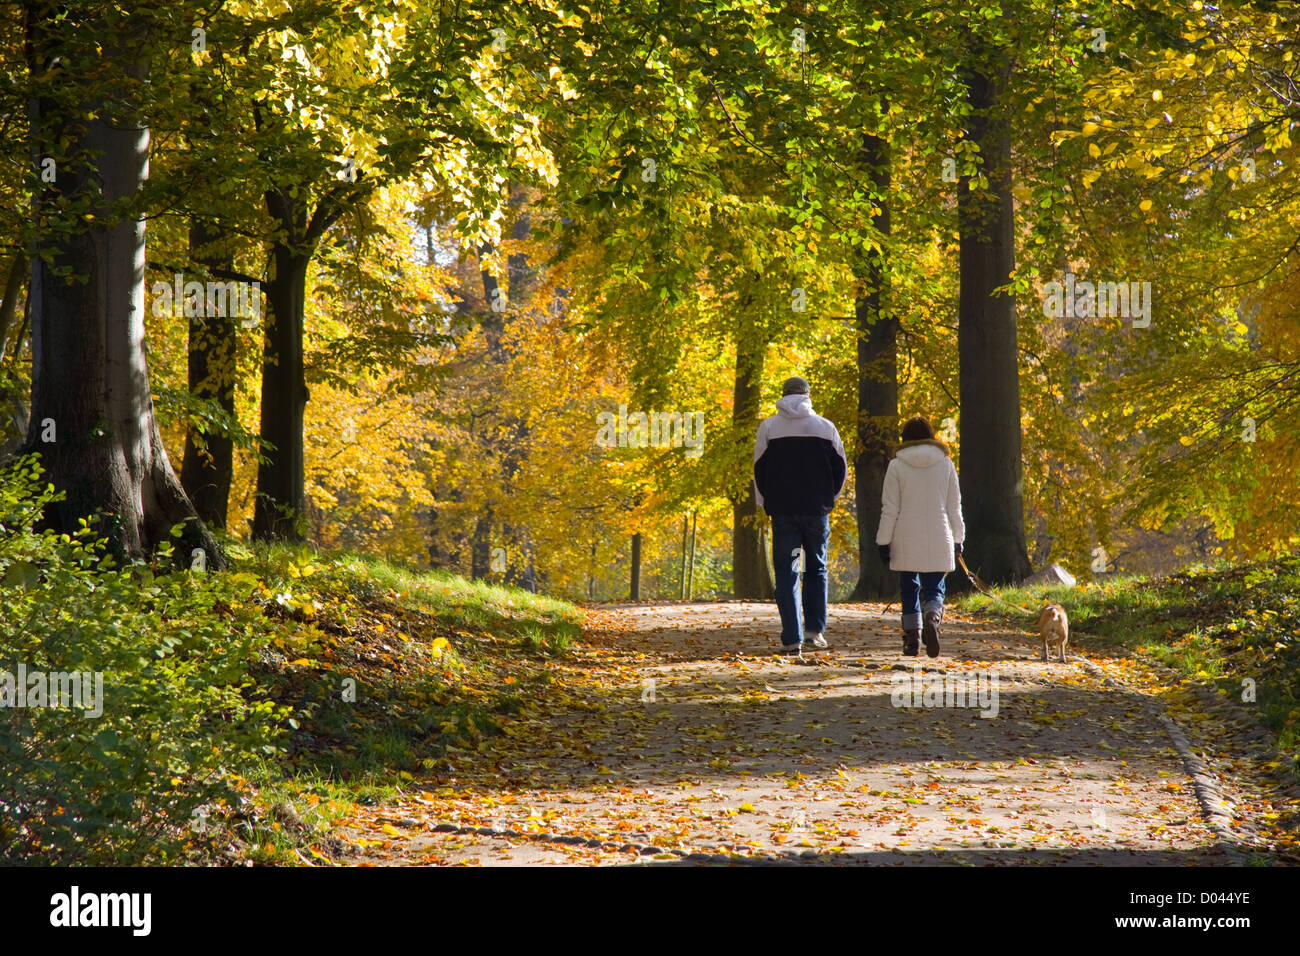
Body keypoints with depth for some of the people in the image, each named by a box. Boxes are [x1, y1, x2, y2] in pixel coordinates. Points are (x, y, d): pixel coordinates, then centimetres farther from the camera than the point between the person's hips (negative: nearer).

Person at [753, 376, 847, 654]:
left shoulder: (768, 427, 1)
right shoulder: (825, 427, 3)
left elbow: (759, 470, 3)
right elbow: (840, 468, 7)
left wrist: (767, 504, 14)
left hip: (782, 510, -1)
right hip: (817, 510, 1)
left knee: (787, 573, 1)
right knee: (817, 568, 17)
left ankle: (792, 639, -6)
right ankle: (815, 629, 10)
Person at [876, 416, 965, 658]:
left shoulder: (897, 466, -3)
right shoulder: (946, 464, 4)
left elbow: (890, 510, -4)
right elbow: (954, 508, 8)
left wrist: (884, 541, 2)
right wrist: (957, 540, 16)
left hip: (906, 542, -1)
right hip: (938, 542, 1)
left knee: (909, 589, 11)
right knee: (934, 588, 6)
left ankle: (912, 638, 7)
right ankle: (932, 618, -25)